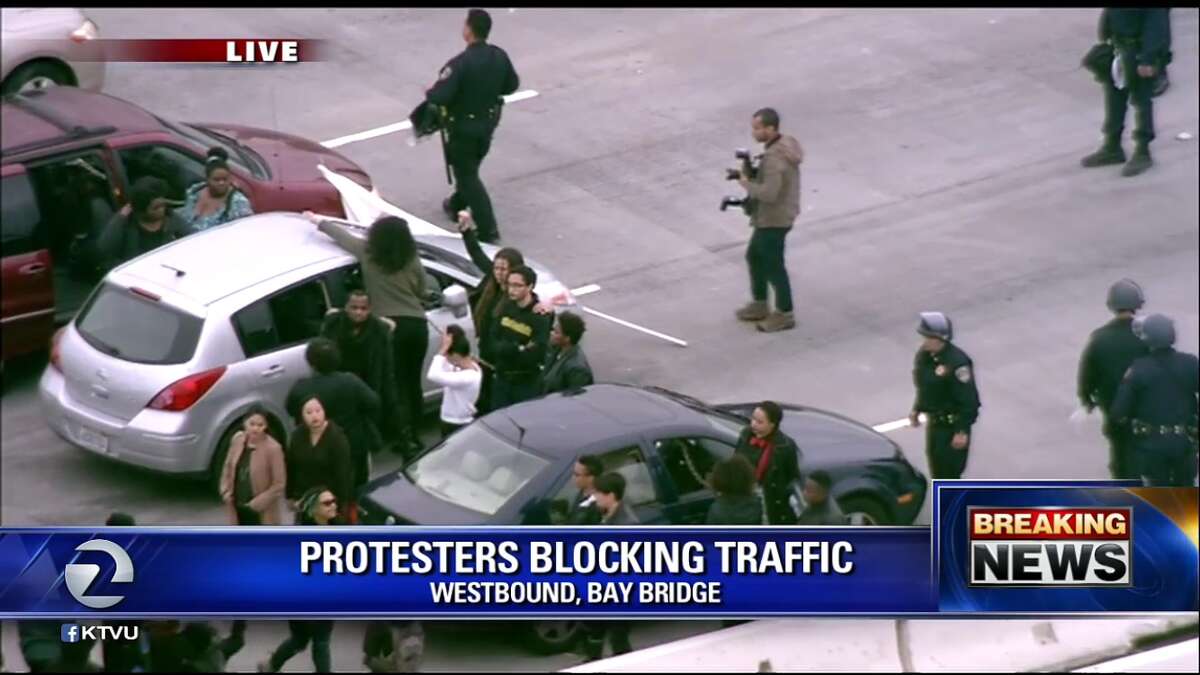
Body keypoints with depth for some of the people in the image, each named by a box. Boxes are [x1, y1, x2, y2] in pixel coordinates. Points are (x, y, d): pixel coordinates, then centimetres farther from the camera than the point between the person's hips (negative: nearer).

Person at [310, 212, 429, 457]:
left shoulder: (367, 254, -2)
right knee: (414, 383, 15)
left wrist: (319, 221, 29)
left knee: (399, 385, 0)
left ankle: (406, 439, -8)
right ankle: (413, 435, 23)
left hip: (392, 326, -3)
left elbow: (341, 234, 13)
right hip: (417, 324, 3)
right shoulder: (413, 261, 3)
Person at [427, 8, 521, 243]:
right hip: (488, 123, 7)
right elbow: (512, 85, 6)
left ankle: (488, 227, 0)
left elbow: (440, 97, -30)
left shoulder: (460, 64, -29)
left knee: (468, 175, 4)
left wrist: (429, 93, -7)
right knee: (469, 167, 28)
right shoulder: (499, 56, -8)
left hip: (463, 127, -7)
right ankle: (457, 204, 50)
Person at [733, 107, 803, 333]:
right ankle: (759, 305, 35)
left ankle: (784, 315, 17)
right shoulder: (786, 145, 3)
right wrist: (752, 173, 2)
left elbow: (769, 193, -35)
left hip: (774, 219, -10)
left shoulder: (774, 158, -28)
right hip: (770, 216, 10)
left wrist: (747, 183, -19)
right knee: (755, 256, 23)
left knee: (773, 266, 4)